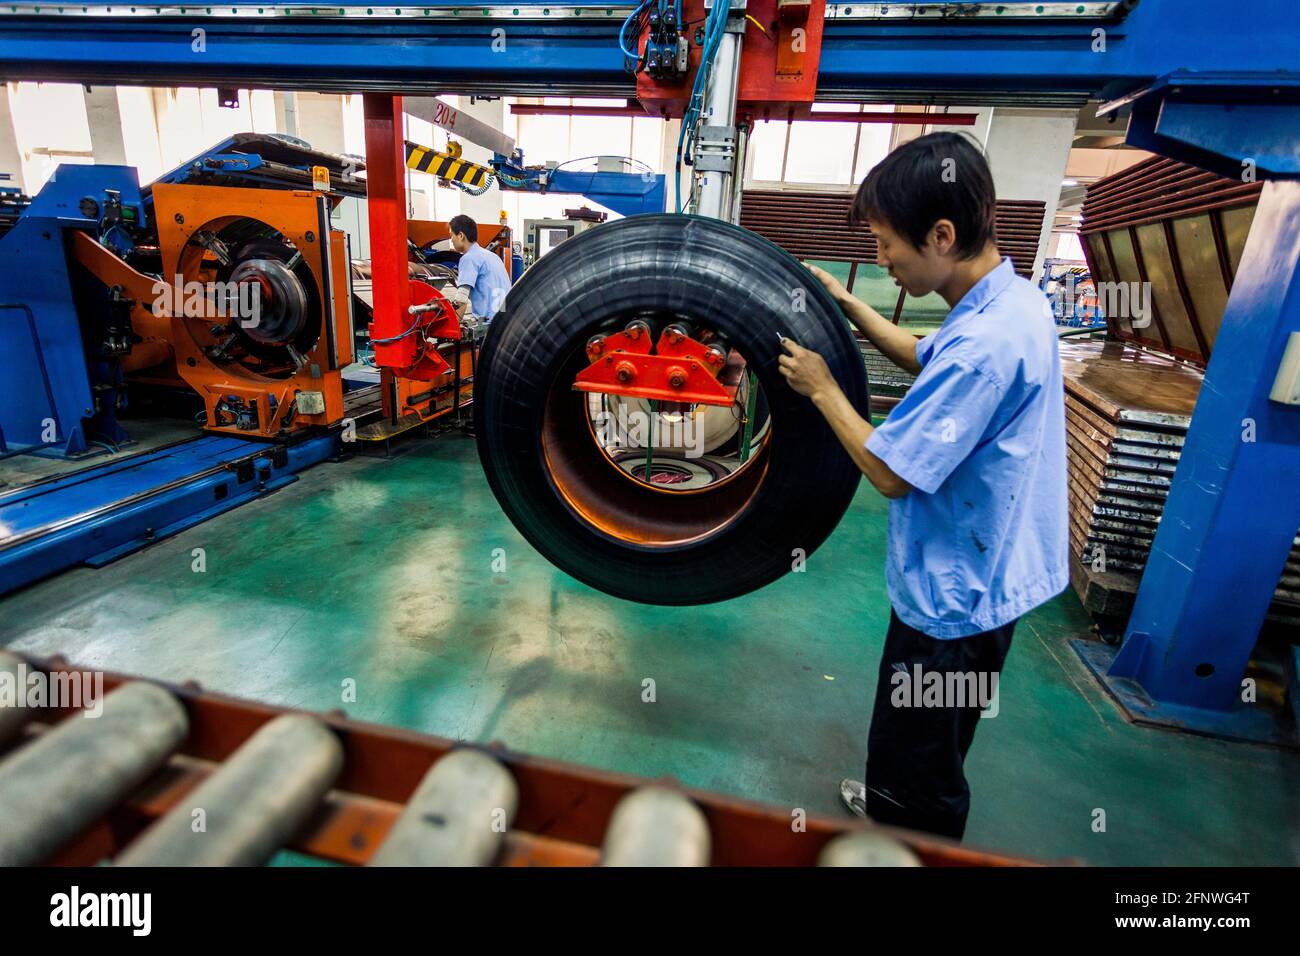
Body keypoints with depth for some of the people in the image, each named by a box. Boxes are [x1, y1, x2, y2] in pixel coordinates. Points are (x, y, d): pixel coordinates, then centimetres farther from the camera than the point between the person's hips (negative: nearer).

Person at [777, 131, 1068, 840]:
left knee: (914, 763, 12)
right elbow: (926, 360, 17)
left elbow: (891, 473, -26)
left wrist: (820, 387, -14)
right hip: (985, 576, 10)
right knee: (928, 746, 32)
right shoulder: (1013, 299, 0)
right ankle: (891, 807, 55)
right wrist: (847, 304, 10)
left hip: (954, 597, -10)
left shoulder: (982, 344, -32)